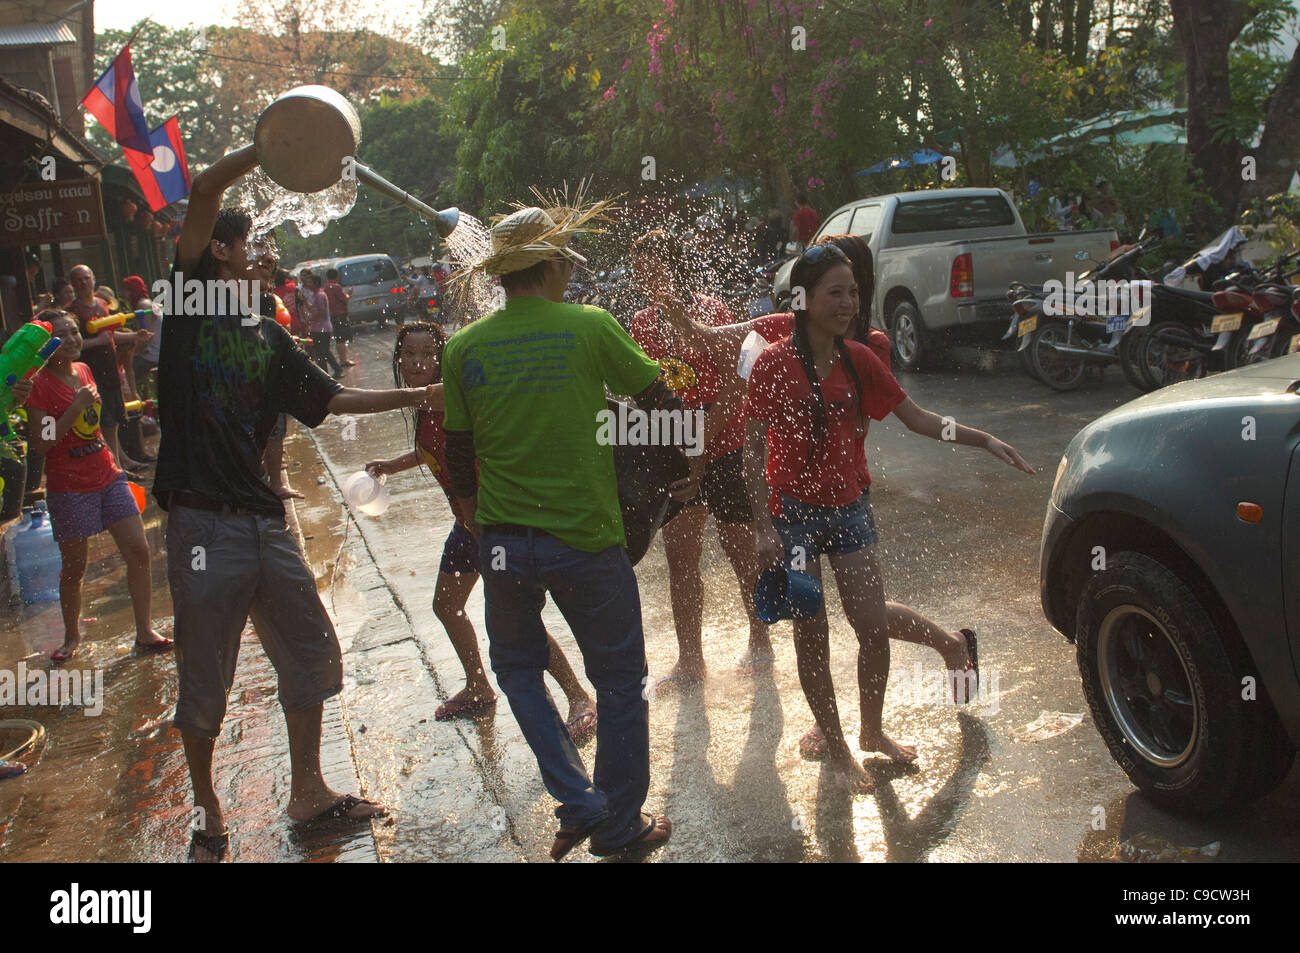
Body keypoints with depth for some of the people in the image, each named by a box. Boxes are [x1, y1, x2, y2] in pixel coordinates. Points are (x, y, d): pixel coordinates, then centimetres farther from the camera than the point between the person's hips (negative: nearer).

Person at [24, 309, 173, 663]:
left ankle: (144, 632, 11)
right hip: (69, 488, -6)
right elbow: (41, 444, -19)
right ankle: (72, 637, 26)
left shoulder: (83, 371, 8)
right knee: (74, 569, 5)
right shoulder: (39, 384, -12)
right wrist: (76, 407, -23)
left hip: (107, 477, 6)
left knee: (139, 551, 0)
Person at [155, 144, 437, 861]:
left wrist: (416, 398, 22)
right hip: (204, 524, -6)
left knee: (311, 653, 12)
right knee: (204, 680, 4)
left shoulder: (270, 339, 16)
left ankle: (308, 792, 28)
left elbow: (329, 397, 23)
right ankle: (208, 814, 22)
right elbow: (204, 193, -11)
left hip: (265, 520, 6)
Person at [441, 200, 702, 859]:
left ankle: (578, 803, 15)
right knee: (619, 681, 14)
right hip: (587, 536, -2)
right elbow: (660, 401, 1)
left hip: (504, 540, 3)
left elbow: (457, 454, 7)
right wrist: (696, 462, 19)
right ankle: (619, 829, 24)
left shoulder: (463, 348, 0)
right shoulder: (590, 327, -8)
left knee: (516, 665, 24)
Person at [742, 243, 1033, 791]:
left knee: (875, 628, 4)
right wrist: (764, 525, -17)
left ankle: (872, 731, 28)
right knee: (812, 637, 3)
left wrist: (984, 441, 1)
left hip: (848, 508, 5)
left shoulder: (858, 360, 3)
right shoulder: (774, 364, -12)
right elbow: (753, 449, -11)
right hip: (794, 514, -4)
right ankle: (836, 748, 21)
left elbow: (916, 418, 9)